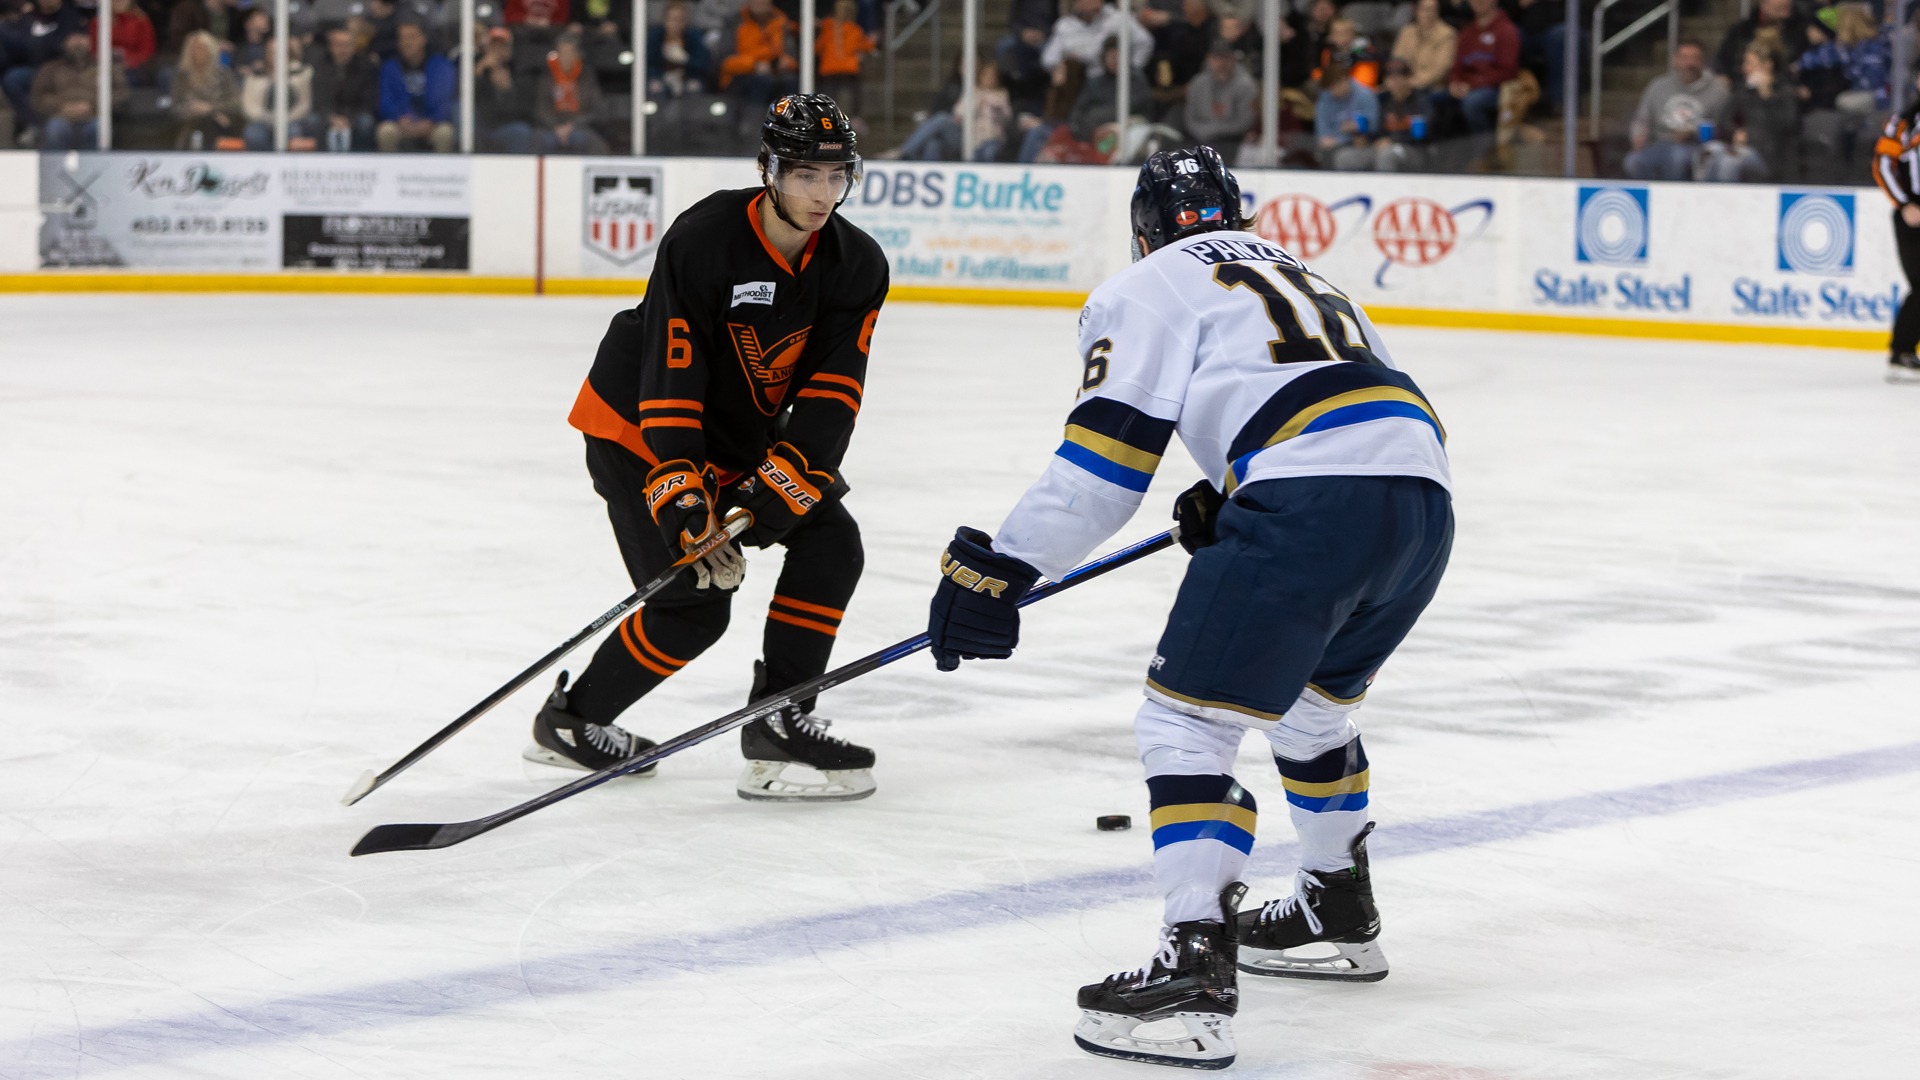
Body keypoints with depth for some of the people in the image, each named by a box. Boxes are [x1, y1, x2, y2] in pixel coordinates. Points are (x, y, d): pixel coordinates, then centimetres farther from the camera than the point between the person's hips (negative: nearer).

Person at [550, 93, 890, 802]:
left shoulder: (856, 265, -11)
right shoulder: (703, 240, -27)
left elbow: (829, 396, -15)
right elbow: (669, 386, -29)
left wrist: (778, 485, -27)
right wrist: (683, 506, -36)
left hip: (740, 434, 7)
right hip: (636, 426, -6)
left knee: (830, 542, -9)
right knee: (694, 604, -14)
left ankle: (777, 722, -3)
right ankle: (571, 721, 5)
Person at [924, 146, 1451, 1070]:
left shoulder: (1152, 287, 11)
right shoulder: (1299, 276, 35)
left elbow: (1105, 452, 1)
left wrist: (1000, 567, 2)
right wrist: (1227, 506, 34)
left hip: (1313, 508, -8)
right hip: (1423, 500, 8)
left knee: (1187, 715, -3)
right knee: (1309, 697, 31)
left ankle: (1195, 972, -14)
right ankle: (1339, 911, 44)